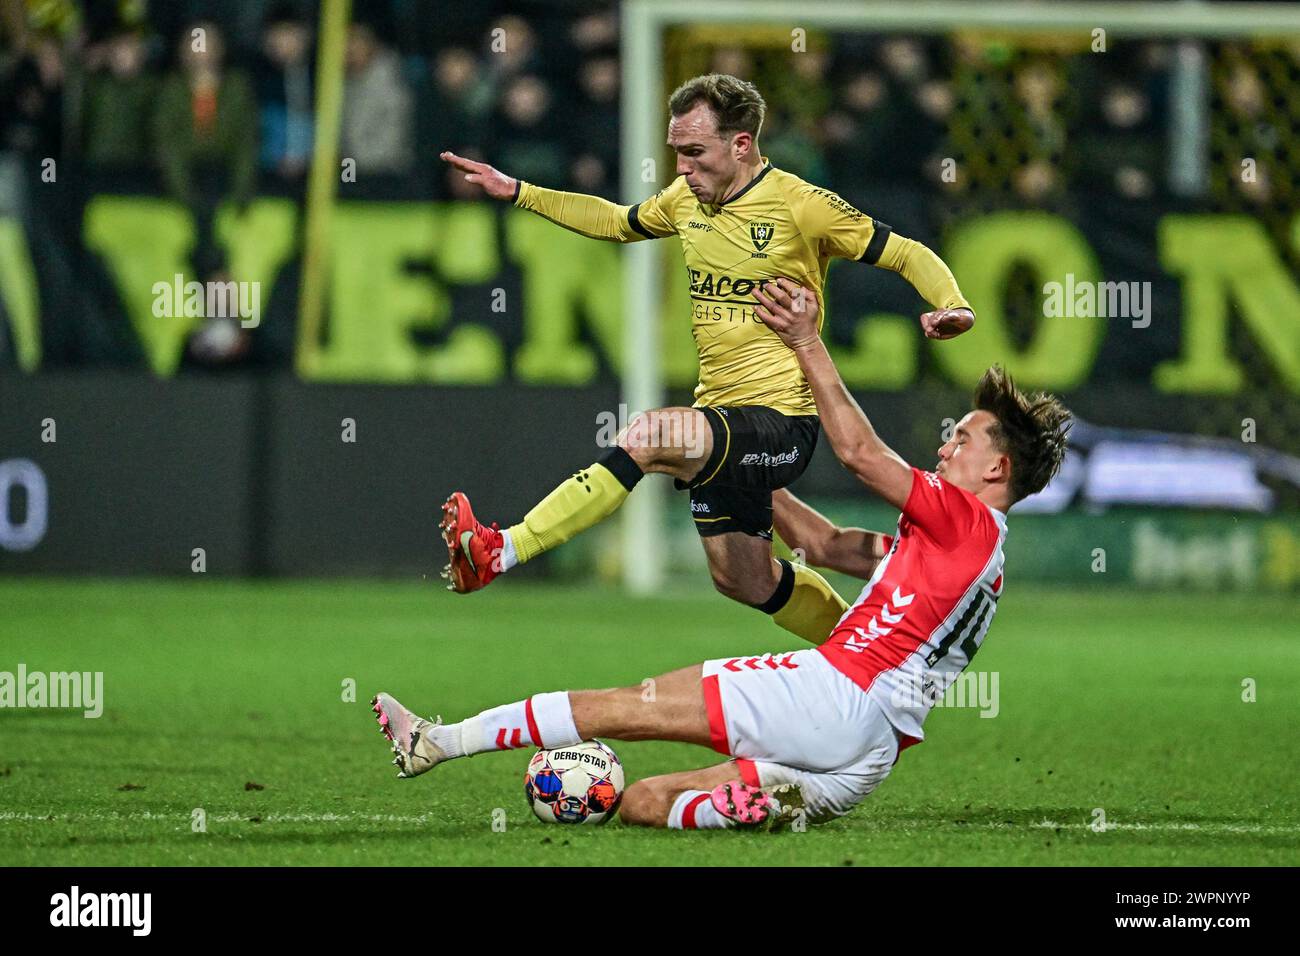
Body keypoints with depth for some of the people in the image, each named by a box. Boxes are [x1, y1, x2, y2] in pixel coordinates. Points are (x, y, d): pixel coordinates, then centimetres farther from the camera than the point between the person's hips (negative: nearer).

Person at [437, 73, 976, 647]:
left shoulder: (801, 206, -11)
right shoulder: (686, 201, 8)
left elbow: (910, 256, -7)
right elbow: (616, 222, 29)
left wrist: (953, 306, -26)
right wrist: (518, 192, 25)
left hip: (780, 423, -8)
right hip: (721, 424, 8)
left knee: (649, 436, -31)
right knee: (744, 581, 15)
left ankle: (502, 552, -35)